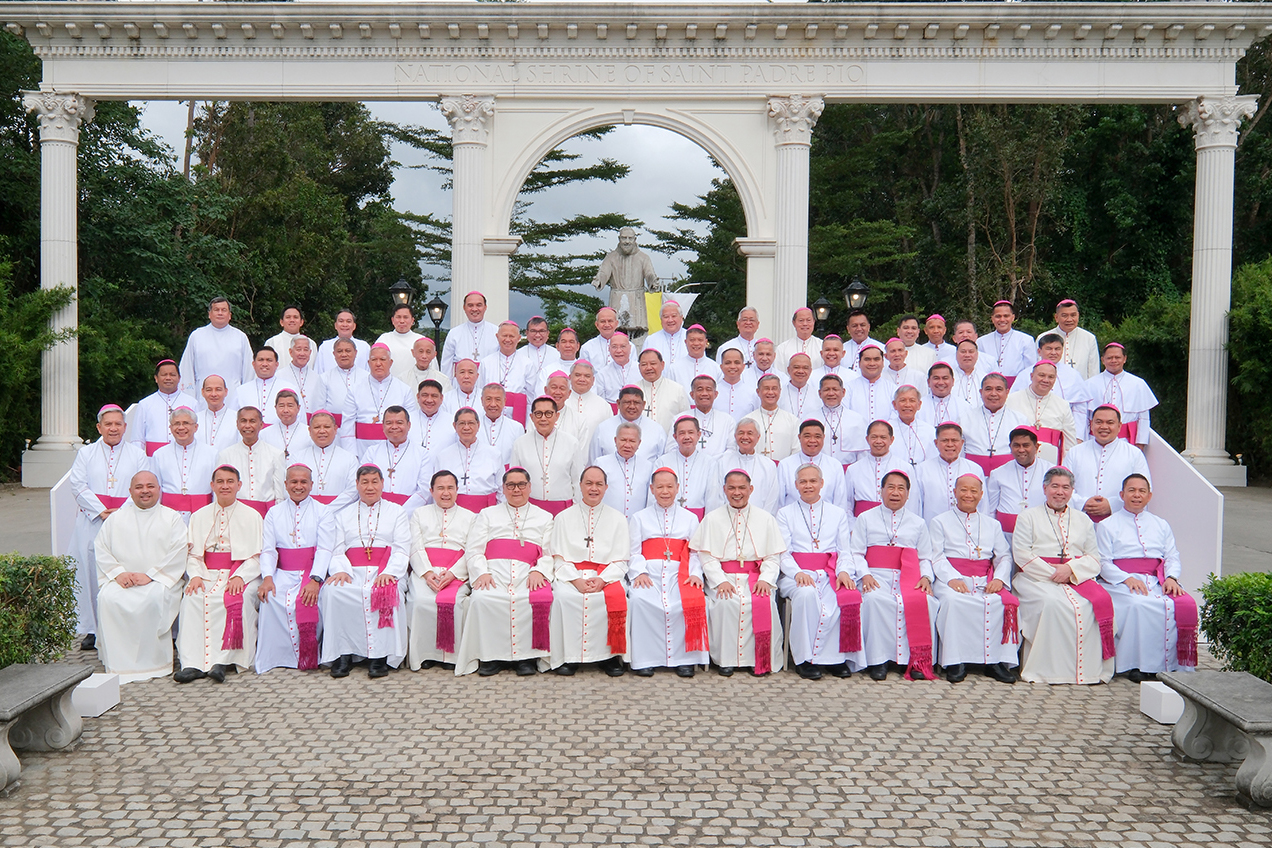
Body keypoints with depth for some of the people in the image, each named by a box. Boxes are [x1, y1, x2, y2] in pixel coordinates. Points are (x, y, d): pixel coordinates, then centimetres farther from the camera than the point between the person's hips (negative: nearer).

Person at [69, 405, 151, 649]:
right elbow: (77, 485, 2)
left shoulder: (138, 455, 9)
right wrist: (101, 511, -9)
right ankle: (91, 629, 6)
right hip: (91, 521, 1)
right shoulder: (86, 453, 13)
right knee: (90, 571, -3)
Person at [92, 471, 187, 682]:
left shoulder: (172, 519, 10)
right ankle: (118, 662, -20)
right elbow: (100, 549, 9)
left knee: (155, 598, -35)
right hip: (122, 581, 3)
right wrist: (118, 572, -8)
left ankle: (155, 662, -22)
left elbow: (178, 554, -3)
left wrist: (150, 575, -14)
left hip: (160, 580, -2)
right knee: (108, 598, -30)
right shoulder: (115, 518, 19)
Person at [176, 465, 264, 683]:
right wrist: (195, 575, -10)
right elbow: (193, 554, 11)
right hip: (207, 573, 2)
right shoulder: (199, 517, 16)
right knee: (193, 598, -28)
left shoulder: (252, 516, 7)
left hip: (242, 573, -2)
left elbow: (257, 556, 0)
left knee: (238, 599, -33)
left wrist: (239, 576, -18)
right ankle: (193, 663, -32)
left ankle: (223, 661, -33)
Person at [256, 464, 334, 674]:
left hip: (312, 572, -2)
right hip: (283, 573, 2)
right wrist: (267, 577, -15)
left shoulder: (323, 512, 7)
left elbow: (325, 550, -4)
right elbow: (268, 550, 5)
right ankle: (275, 657, -18)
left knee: (306, 600, -31)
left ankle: (308, 659, -18)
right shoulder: (274, 513, 15)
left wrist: (315, 580, -20)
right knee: (271, 599, -28)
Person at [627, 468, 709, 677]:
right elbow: (633, 552, 8)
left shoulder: (690, 518, 21)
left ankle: (684, 659, -20)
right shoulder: (639, 518, 19)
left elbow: (696, 552, 11)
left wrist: (695, 574, -8)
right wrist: (639, 573, -11)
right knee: (639, 599, -33)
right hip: (649, 573, 0)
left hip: (679, 573, 0)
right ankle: (645, 659, -22)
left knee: (691, 601, -32)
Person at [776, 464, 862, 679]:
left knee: (846, 599, -33)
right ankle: (805, 659, -25)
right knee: (807, 594, -37)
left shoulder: (838, 514, 20)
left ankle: (837, 658, -19)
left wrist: (844, 571, -10)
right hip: (796, 574, -1)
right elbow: (783, 553, 4)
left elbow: (845, 551, 12)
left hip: (830, 573, 2)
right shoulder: (785, 514, 15)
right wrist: (797, 573, -16)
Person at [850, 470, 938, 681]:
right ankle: (878, 659, -27)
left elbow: (925, 558, 16)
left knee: (923, 601, -31)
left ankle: (917, 659, -24)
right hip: (877, 576, -1)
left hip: (909, 576, 2)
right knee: (875, 599, -35)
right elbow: (856, 552, 7)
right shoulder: (865, 518, 16)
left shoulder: (918, 523, 22)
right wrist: (865, 575, -12)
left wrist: (925, 577, -5)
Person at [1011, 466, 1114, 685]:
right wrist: (1052, 573, -11)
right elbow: (1021, 554, 1)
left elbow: (1094, 557, 12)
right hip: (1037, 577, -3)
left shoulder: (1083, 520, 23)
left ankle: (1090, 668, -21)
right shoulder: (1028, 517, 14)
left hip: (1078, 577, 3)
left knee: (1099, 601, -28)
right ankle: (1047, 669, -27)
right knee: (1052, 603, -35)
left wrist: (1071, 569, -10)